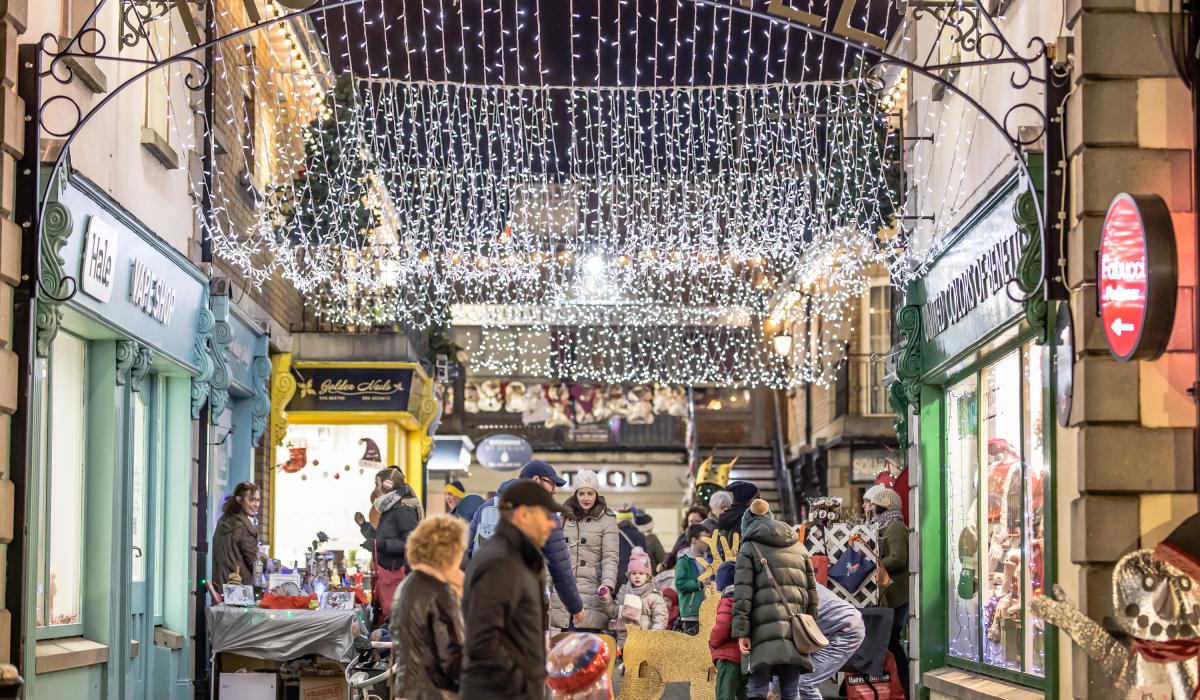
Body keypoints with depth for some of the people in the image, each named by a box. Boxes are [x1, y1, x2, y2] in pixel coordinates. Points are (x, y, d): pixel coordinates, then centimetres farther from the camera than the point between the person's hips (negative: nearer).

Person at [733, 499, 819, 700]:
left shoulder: (750, 548, 6)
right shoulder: (799, 548, 19)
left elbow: (742, 594, -3)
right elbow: (812, 594, 18)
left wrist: (741, 632, -5)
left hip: (765, 631, -4)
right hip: (795, 631, 4)